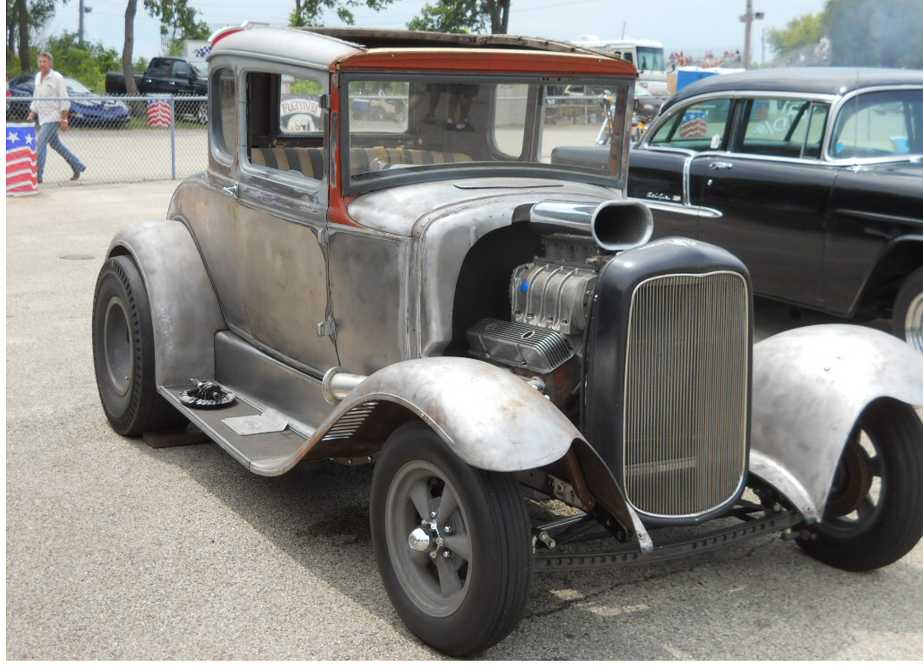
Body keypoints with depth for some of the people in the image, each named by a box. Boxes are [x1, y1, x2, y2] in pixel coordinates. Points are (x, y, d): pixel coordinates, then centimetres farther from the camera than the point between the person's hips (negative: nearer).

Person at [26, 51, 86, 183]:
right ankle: (77, 166, 28)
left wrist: (64, 119, -15)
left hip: (53, 117, -8)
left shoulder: (57, 78, -9)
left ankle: (37, 176, -13)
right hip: (43, 117, 8)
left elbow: (64, 100, -10)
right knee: (56, 145, 15)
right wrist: (32, 114, 13)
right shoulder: (38, 77, 12)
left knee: (40, 144, -15)